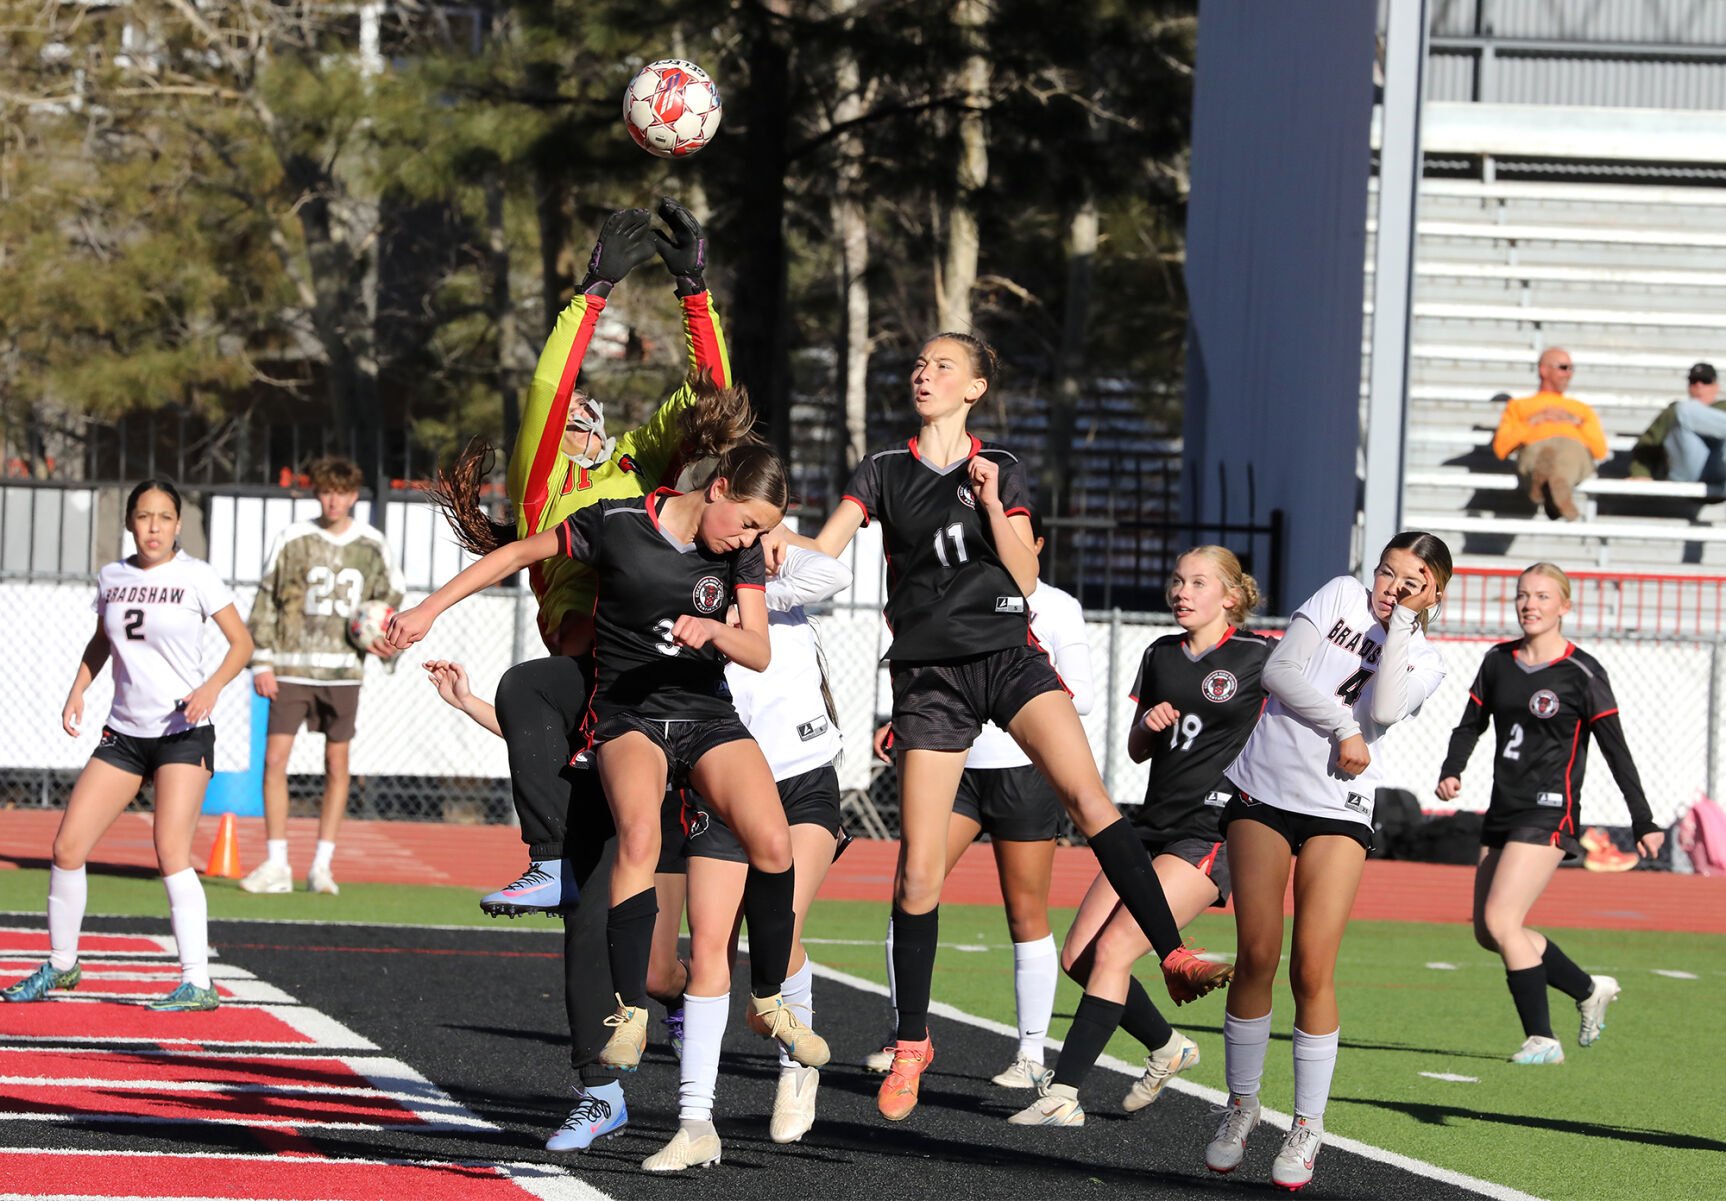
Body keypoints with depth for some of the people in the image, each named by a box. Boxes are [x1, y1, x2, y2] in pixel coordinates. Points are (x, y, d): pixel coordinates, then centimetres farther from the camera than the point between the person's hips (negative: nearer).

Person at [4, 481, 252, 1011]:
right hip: (124, 733, 5)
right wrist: (77, 692, 7)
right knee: (67, 848, 1)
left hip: (184, 733, -5)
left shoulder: (196, 576, -7)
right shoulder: (111, 577, 6)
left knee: (171, 853, -18)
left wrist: (212, 687, -20)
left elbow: (241, 642, -2)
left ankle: (197, 983, -15)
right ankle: (61, 964, 20)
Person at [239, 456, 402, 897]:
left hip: (343, 670, 1)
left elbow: (390, 596, 17)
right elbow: (265, 601, 3)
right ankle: (276, 865, -1)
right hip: (291, 667, -1)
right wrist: (261, 662, -3)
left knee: (337, 765, 3)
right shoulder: (292, 540, 0)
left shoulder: (371, 546, 5)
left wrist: (387, 640, -2)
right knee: (274, 759, -7)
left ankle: (322, 866, 10)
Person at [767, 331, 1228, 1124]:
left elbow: (1026, 576, 3)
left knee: (1088, 798, -24)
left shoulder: (1000, 470, 10)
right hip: (929, 674, 1)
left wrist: (991, 502, -10)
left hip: (1007, 656, -1)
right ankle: (911, 1044, 9)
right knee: (918, 869, -4)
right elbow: (822, 553, 4)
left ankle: (1173, 955, -28)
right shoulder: (884, 473, 12)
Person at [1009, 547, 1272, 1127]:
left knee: (1112, 949, -18)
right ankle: (1166, 1047, 24)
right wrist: (1148, 725, -2)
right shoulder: (1160, 655, 13)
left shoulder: (1258, 657, -5)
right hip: (1153, 825, 7)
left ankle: (1062, 1094, -17)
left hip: (1212, 832, -7)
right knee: (1079, 955, 1)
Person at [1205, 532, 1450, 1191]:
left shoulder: (1423, 661, 7)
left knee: (1312, 970, -10)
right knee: (1256, 958, -4)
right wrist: (1343, 726, -9)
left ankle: (1308, 1125, 1)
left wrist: (1399, 627, -10)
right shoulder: (1342, 595, 7)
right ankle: (1241, 1104, 12)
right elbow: (1279, 671, -4)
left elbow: (1383, 710, -14)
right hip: (1263, 790, 0)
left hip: (1338, 810, 0)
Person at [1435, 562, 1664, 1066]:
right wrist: (1451, 771, -5)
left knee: (1500, 921, -17)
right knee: (1487, 932, 8)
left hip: (1548, 813, -7)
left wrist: (1644, 822, -5)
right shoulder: (1498, 661, 9)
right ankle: (1589, 990, 26)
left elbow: (1616, 750, -5)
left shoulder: (1581, 673, -8)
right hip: (1504, 811, 7)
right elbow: (1470, 724, 15)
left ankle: (1541, 1039, -7)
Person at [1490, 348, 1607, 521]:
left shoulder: (1581, 409, 42)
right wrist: (1532, 422, 10)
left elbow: (1601, 451, 24)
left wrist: (1577, 422, 11)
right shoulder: (1518, 406, 37)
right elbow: (1501, 448, 18)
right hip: (1534, 448, 0)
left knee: (1570, 454, -42)